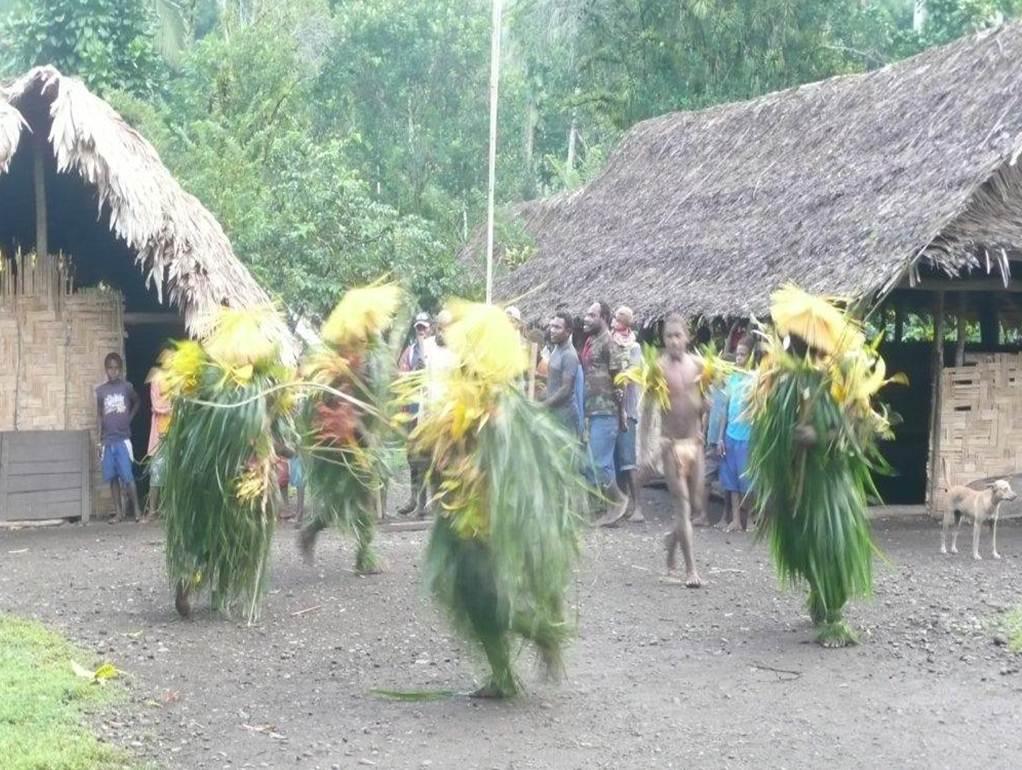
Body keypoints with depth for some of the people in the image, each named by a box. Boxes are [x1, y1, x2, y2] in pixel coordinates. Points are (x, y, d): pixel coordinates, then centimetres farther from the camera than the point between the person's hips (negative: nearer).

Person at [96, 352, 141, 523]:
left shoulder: (126, 387, 1)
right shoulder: (100, 390, 5)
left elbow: (137, 402, 19)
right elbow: (99, 415, 9)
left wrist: (130, 418, 5)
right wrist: (100, 440, 5)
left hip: (123, 439, -2)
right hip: (108, 440, 2)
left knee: (127, 477, -7)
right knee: (112, 478, 3)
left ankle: (136, 510, 1)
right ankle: (118, 512, 9)